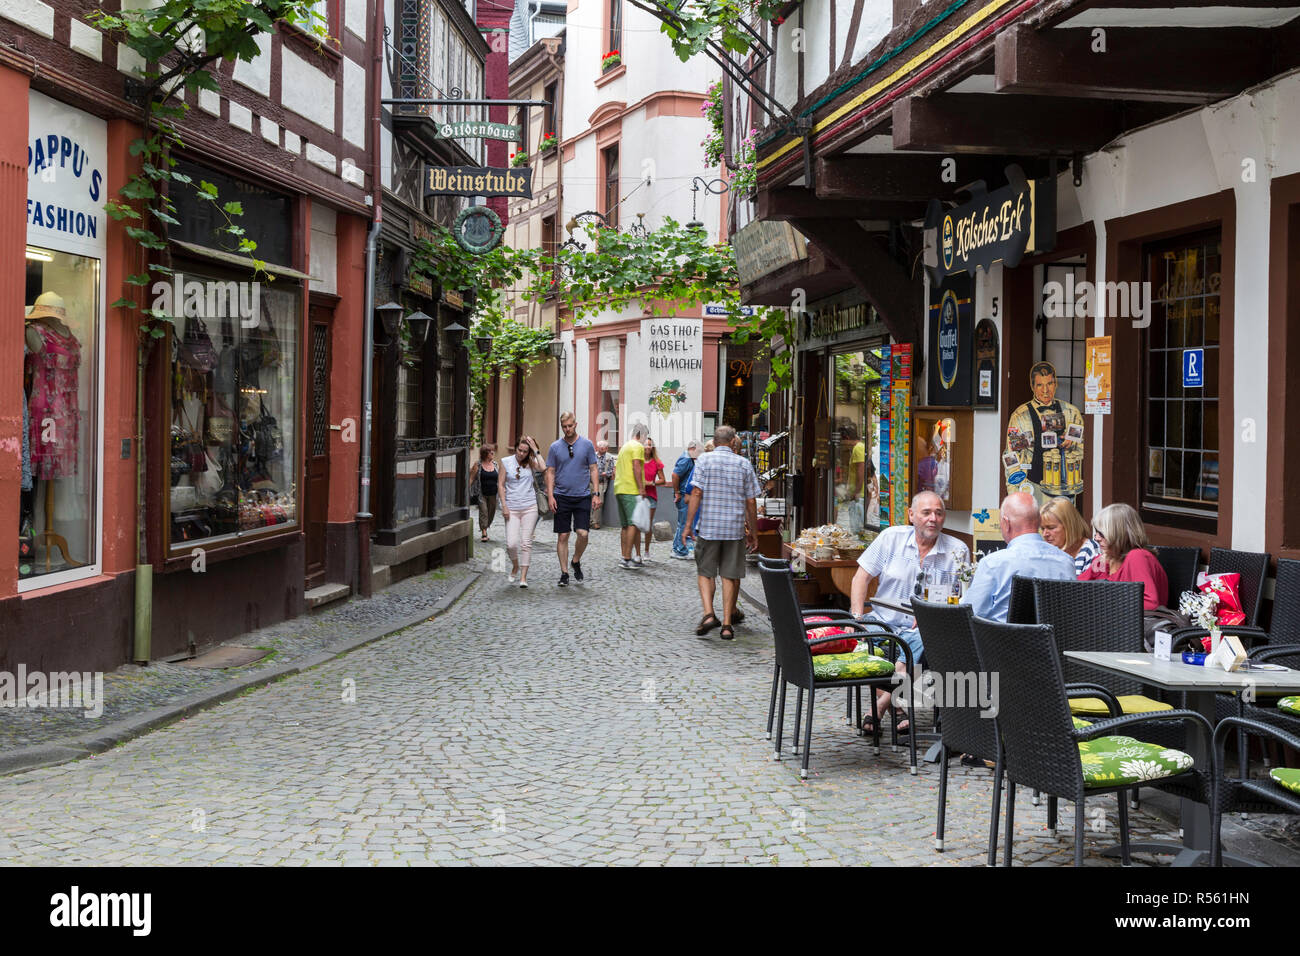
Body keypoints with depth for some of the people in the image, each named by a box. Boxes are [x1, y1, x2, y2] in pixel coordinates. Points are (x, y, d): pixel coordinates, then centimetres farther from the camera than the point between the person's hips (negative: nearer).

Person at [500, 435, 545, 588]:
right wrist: (504, 506, -3)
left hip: (529, 508, 0)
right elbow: (501, 485, 4)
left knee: (526, 543, -1)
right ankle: (515, 566, 22)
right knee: (511, 543, -8)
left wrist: (536, 451, -14)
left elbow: (543, 468, -20)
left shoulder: (531, 462, 2)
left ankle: (523, 576, 6)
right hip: (512, 508, 0)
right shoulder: (506, 462, 2)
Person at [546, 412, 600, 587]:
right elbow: (550, 472, 6)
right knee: (563, 536, 1)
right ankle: (564, 573, 9)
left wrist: (596, 493, -2)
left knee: (583, 533, -9)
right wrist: (550, 496, -4)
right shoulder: (555, 447, 4)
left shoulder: (587, 444, 3)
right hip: (562, 497, 0)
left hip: (583, 496, 0)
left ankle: (576, 561, 17)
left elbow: (594, 470, 6)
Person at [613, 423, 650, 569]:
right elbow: (636, 467, -16)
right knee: (633, 524, -11)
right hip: (631, 491, -9)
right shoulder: (638, 447, -5)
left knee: (626, 526, 11)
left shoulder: (624, 447, 23)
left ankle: (625, 557, 12)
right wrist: (641, 488, -18)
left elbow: (615, 470, 24)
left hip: (619, 490, 9)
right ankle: (627, 559, -16)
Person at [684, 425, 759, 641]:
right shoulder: (744, 464, 4)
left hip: (709, 526, -1)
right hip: (735, 528, 1)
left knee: (704, 572, 10)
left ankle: (708, 613, -9)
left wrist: (688, 525, -5)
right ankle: (727, 624, 7)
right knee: (730, 576, 7)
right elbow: (751, 502, 5)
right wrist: (753, 532, 14)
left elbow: (696, 493, -9)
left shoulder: (704, 460, -2)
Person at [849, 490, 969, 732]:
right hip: (882, 621, 2)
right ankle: (897, 710, -19)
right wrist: (857, 617, -7)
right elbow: (862, 577, 6)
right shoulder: (891, 538, 5)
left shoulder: (958, 552, 3)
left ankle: (878, 708, -25)